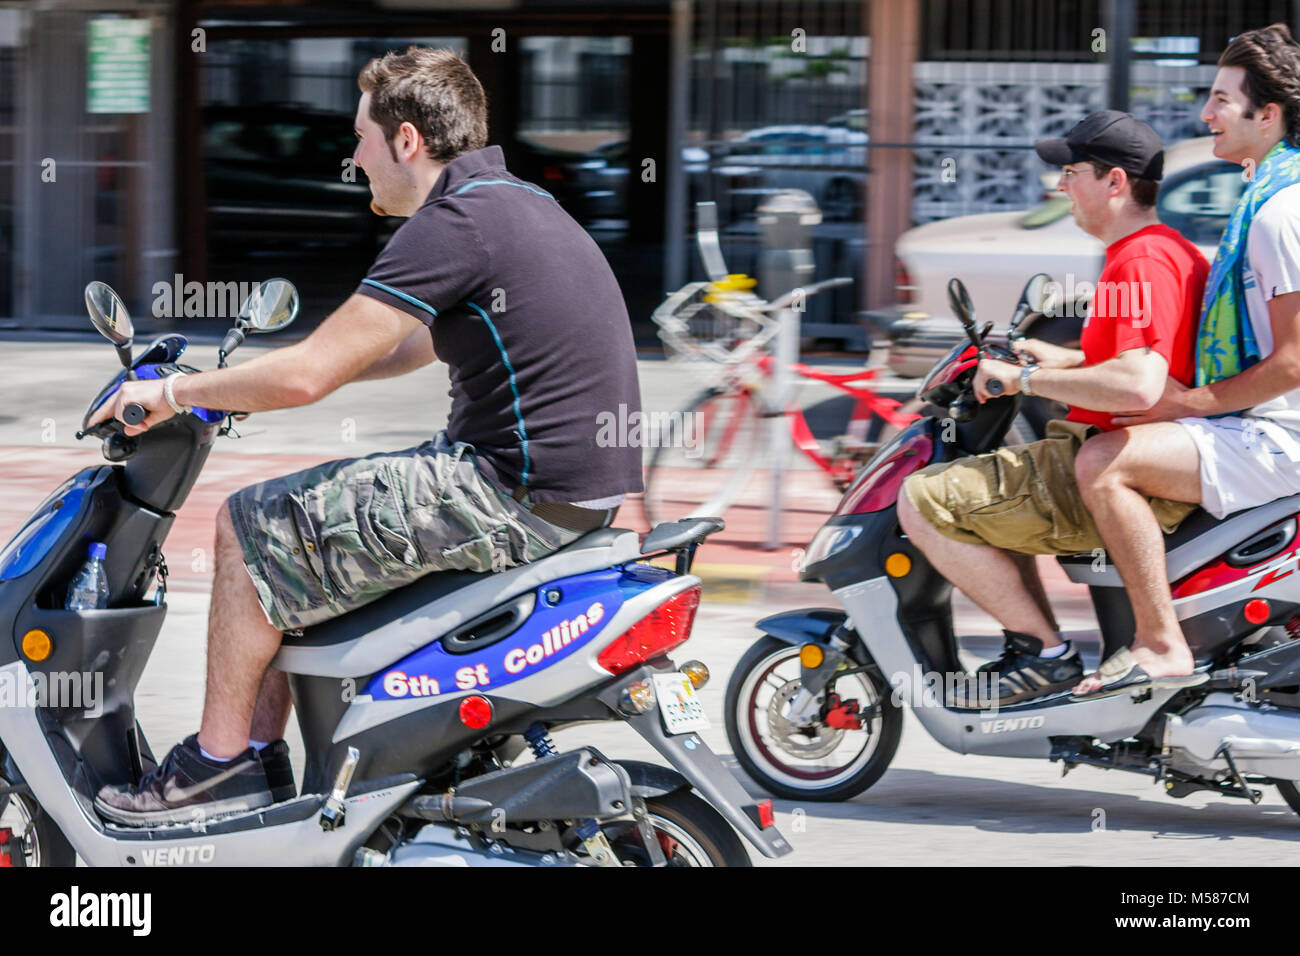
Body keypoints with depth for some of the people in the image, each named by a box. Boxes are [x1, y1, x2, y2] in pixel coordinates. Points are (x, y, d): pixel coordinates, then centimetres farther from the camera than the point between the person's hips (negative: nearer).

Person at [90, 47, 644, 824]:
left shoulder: (453, 224, -17)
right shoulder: (516, 202, 15)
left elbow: (310, 374, -19)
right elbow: (414, 345, 29)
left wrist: (175, 394, -4)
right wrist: (251, 379, 28)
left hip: (516, 495, -10)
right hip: (574, 488, 10)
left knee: (254, 527, -3)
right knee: (295, 520, 19)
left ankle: (220, 762, 6)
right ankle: (261, 758, 21)